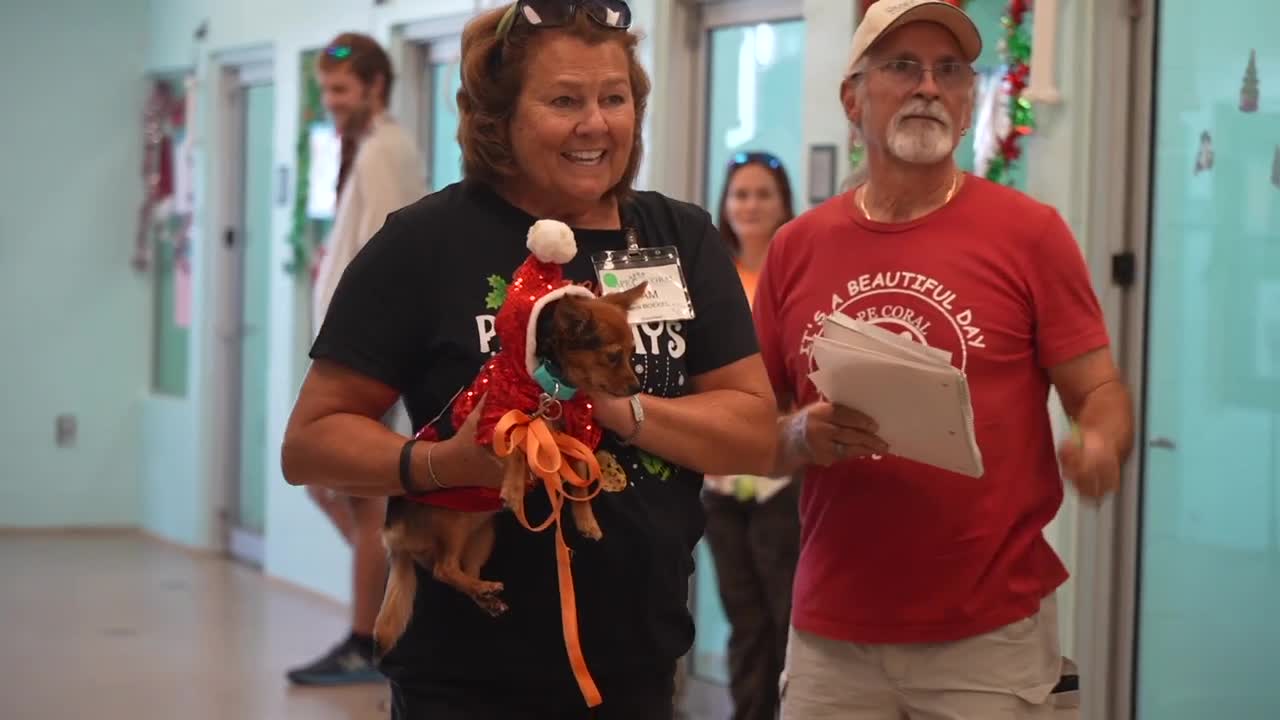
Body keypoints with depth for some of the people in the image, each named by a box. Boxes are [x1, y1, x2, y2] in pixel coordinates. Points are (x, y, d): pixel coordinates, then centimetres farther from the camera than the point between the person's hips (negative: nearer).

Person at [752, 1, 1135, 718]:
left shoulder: (1029, 233, -3)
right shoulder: (797, 248, 4)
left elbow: (1101, 392, -2)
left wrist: (1098, 447, -24)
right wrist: (803, 438, -12)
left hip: (992, 633, -2)